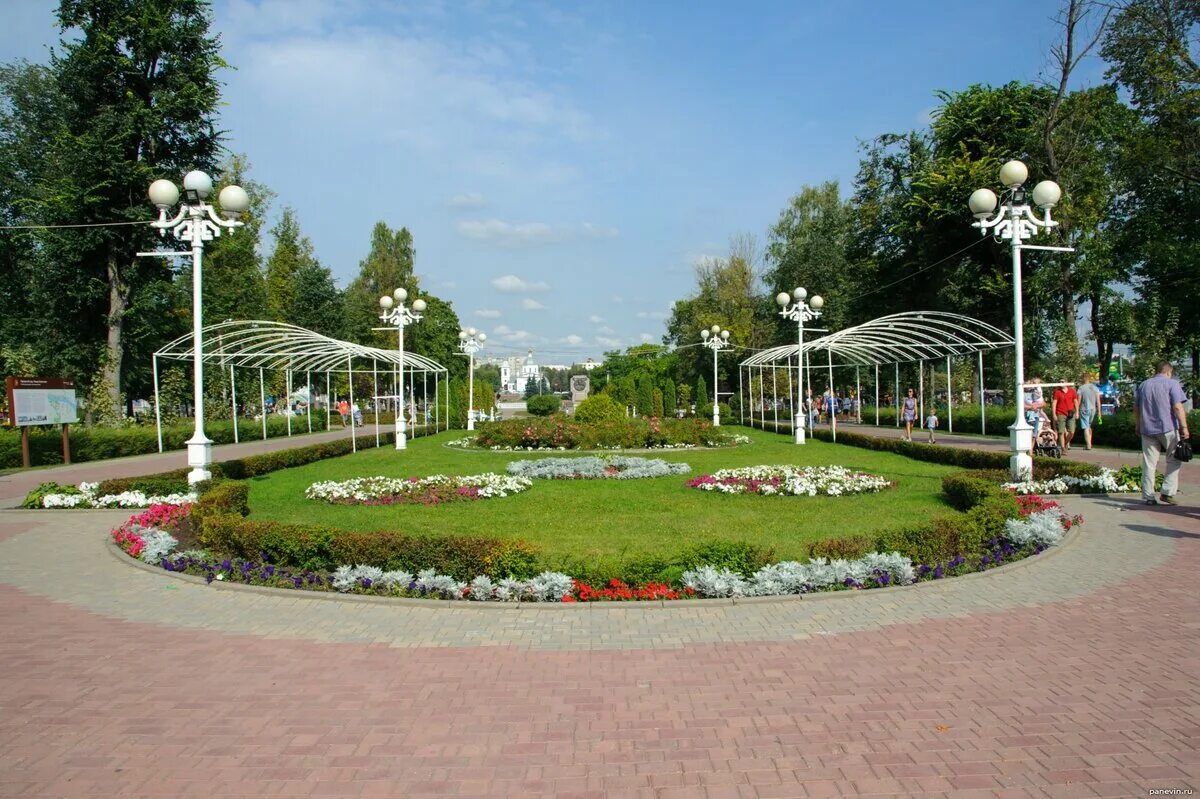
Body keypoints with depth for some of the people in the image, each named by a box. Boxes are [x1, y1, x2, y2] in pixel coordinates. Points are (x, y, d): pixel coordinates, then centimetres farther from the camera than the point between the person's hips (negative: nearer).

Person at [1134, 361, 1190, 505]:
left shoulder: (1143, 385, 14)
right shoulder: (1172, 383, -3)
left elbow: (1136, 409, 17)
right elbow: (1177, 407, -12)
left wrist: (1137, 426, 26)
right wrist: (1184, 427, -10)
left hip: (1147, 429, 4)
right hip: (1168, 428, -4)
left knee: (1149, 464, 4)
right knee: (1174, 461, 10)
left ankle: (1148, 496, 3)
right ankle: (1167, 492, 2)